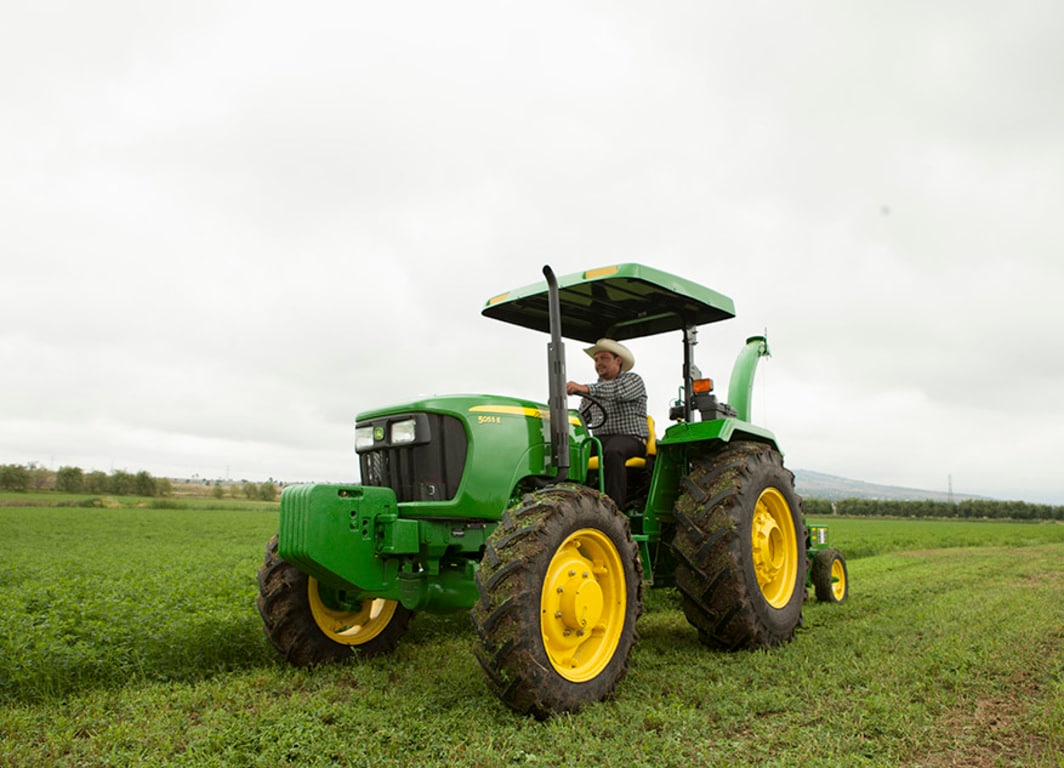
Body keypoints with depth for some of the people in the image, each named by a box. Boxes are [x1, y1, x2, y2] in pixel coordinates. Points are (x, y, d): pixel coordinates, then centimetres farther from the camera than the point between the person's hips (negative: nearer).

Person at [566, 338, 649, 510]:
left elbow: (619, 391, -20)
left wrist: (586, 388, -36)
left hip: (630, 438, -5)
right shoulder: (595, 389, 23)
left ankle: (615, 509, -39)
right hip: (600, 439, 5)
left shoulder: (634, 380, 5)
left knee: (612, 451, -39)